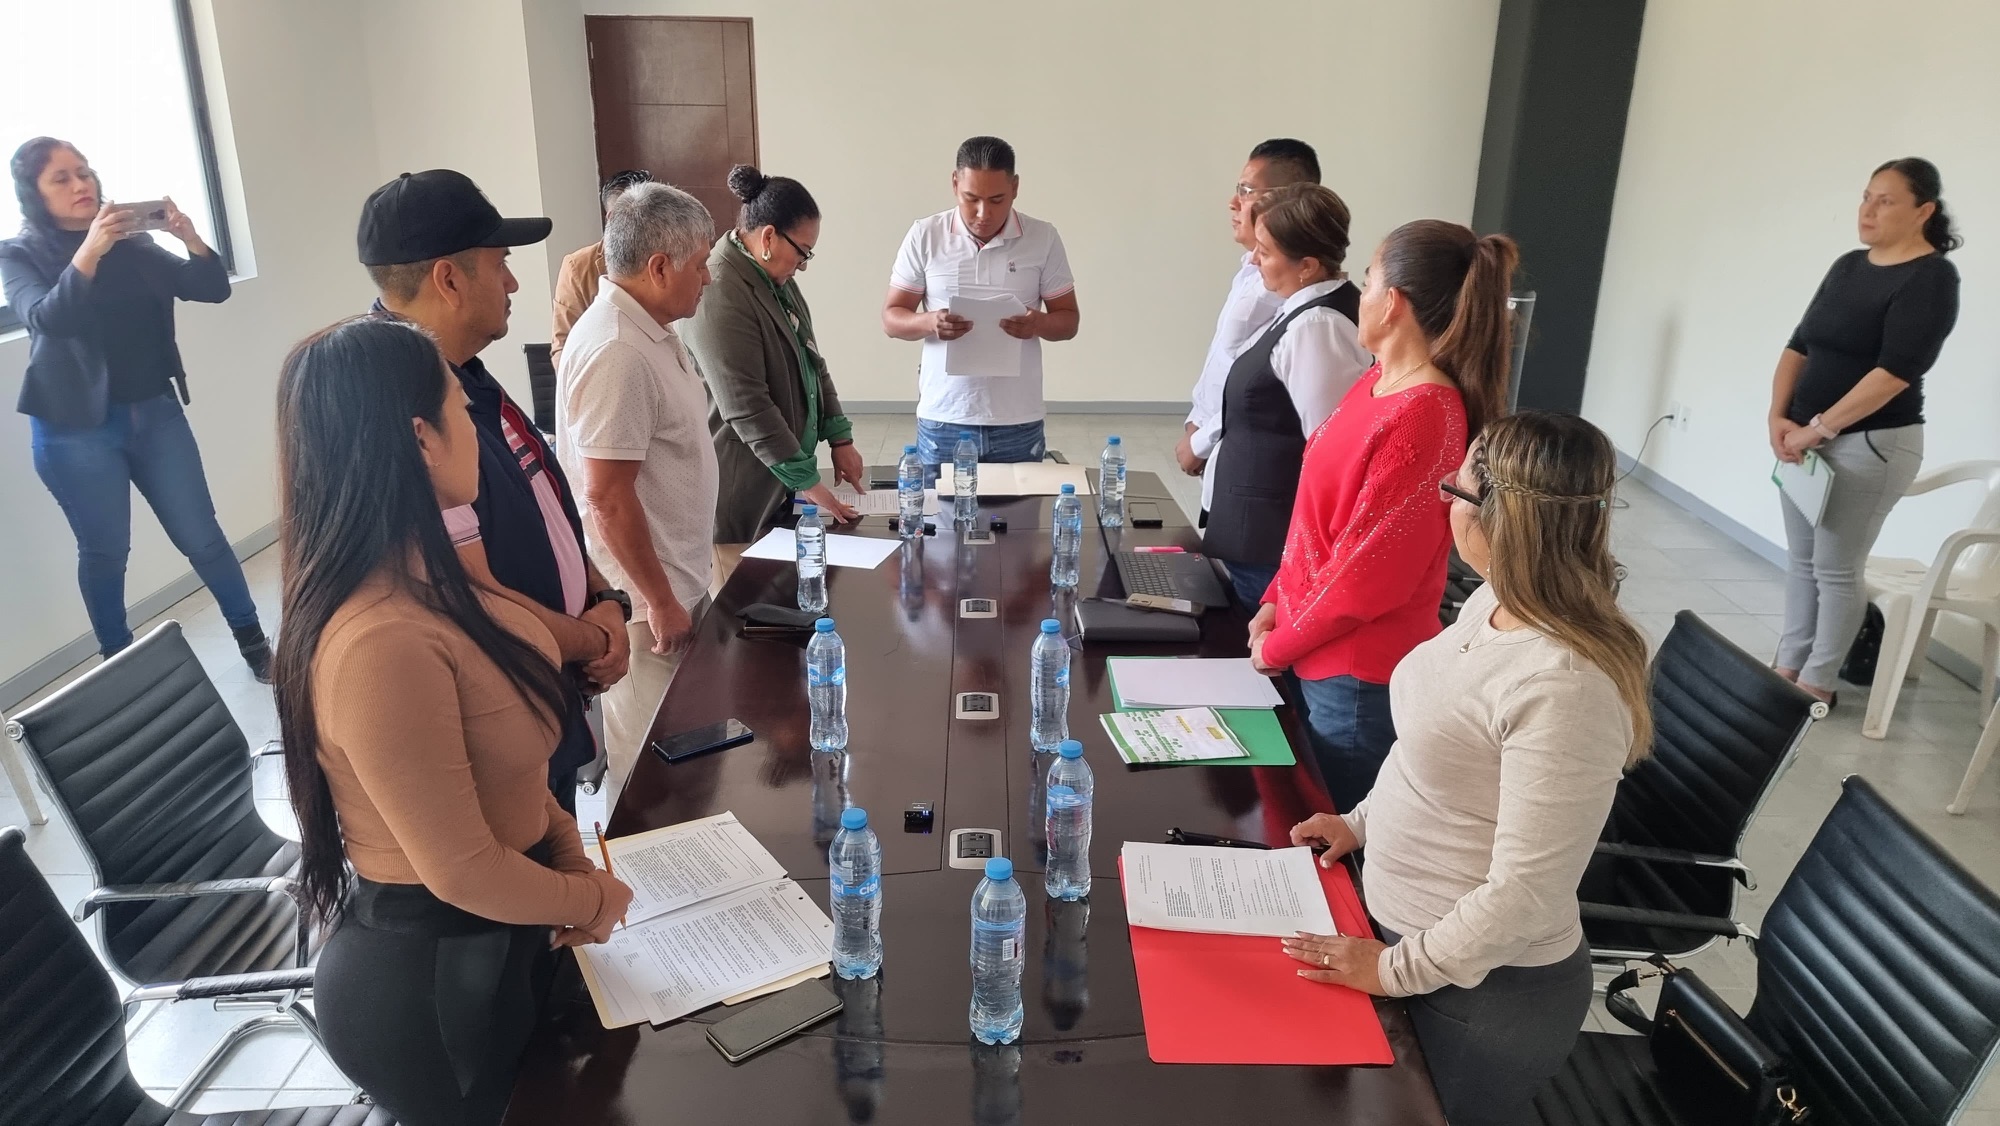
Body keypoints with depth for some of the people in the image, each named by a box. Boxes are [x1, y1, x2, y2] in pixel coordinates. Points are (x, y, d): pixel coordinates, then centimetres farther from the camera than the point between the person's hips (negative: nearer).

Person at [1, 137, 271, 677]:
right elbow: (47, 318, -21)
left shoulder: (132, 243, 6)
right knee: (105, 551, 8)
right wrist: (90, 250, -34)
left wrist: (189, 237, -21)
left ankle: (253, 641, 17)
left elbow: (212, 289, -2)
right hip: (77, 430, -2)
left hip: (155, 414, 2)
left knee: (202, 537, 6)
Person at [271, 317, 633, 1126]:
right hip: (432, 975, -8)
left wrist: (567, 850, -3)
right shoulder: (382, 642, -34)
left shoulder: (422, 578, -3)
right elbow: (462, 871, -27)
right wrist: (589, 900, -10)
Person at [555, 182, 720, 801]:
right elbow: (608, 499, -26)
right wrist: (659, 602, -19)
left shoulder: (651, 327, 7)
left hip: (679, 580, 10)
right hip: (646, 595, -10)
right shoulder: (615, 352, -25)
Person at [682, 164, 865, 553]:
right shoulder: (719, 294, -22)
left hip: (782, 469, 9)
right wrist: (807, 481, -19)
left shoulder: (778, 278, 8)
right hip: (741, 483, -9)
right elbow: (747, 407, -24)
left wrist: (840, 438, 7)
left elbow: (811, 362, 15)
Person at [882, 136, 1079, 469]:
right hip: (942, 421, 0)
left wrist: (1039, 324, -18)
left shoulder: (1043, 239, 0)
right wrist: (929, 322, -20)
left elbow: (1068, 320, 5)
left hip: (1018, 423, 1)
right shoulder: (924, 236, -1)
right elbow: (891, 317, 2)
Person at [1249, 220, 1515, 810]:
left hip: (1358, 677, -8)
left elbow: (1368, 571, -22)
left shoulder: (1423, 417, -24)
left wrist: (1277, 646, -10)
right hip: (1319, 655, 8)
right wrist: (1276, 602, 7)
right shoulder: (1379, 383, 5)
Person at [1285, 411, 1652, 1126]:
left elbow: (1526, 896, -29)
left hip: (1484, 987, -8)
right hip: (1405, 923, 8)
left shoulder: (1563, 686, -33)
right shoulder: (1499, 602, -4)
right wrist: (1363, 821, 10)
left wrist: (1397, 971, -19)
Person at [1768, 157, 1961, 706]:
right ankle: (1787, 666, 21)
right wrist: (1779, 417, -4)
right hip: (1809, 436, 7)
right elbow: (1800, 346, 10)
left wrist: (1819, 427, -22)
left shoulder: (1931, 278, -11)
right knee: (1802, 559, 11)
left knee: (1835, 569, -1)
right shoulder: (1848, 266, 11)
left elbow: (1895, 372, -20)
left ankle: (1817, 683, 10)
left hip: (1871, 444, -7)